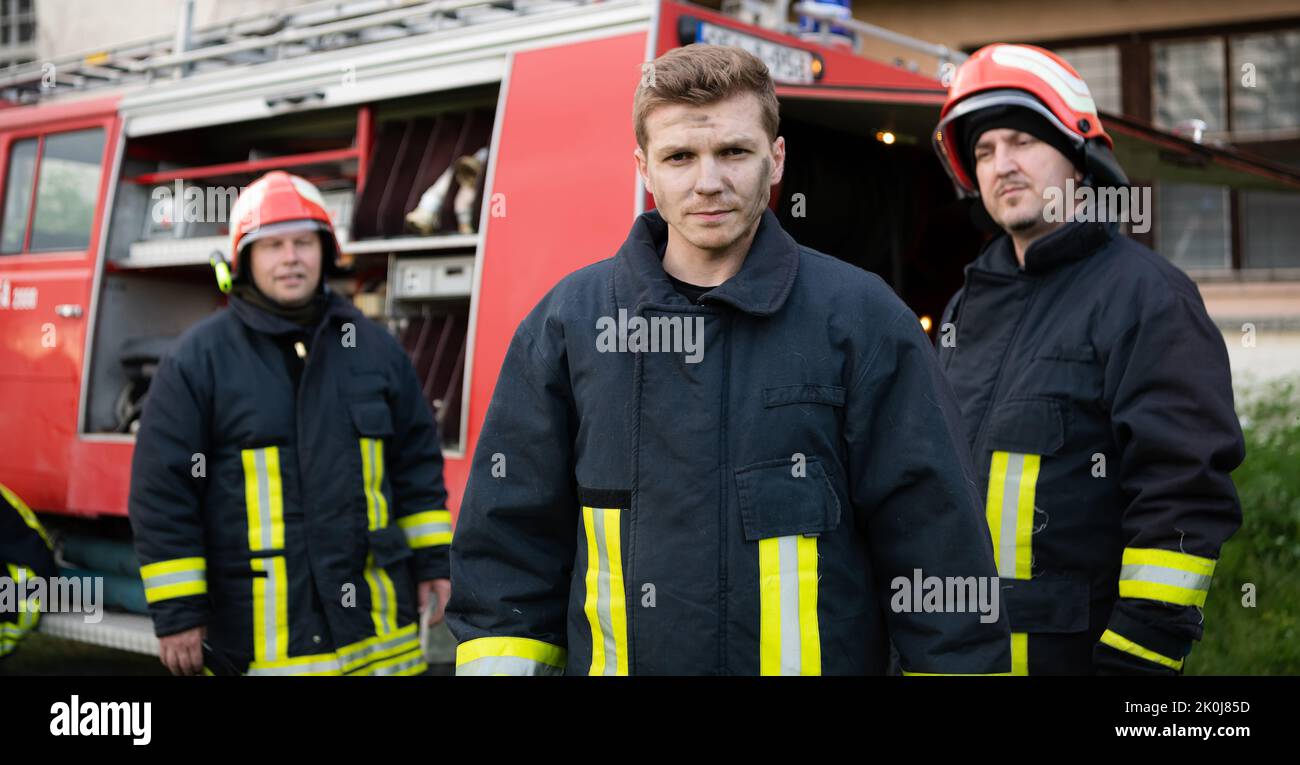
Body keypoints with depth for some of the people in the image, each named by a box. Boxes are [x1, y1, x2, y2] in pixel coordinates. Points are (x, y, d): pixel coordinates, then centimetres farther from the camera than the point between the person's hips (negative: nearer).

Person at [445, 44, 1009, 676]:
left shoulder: (861, 318, -8)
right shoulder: (567, 322, -2)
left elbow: (939, 547, -6)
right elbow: (508, 546, 2)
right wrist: (501, 659, -3)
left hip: (826, 657, -1)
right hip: (618, 657, 2)